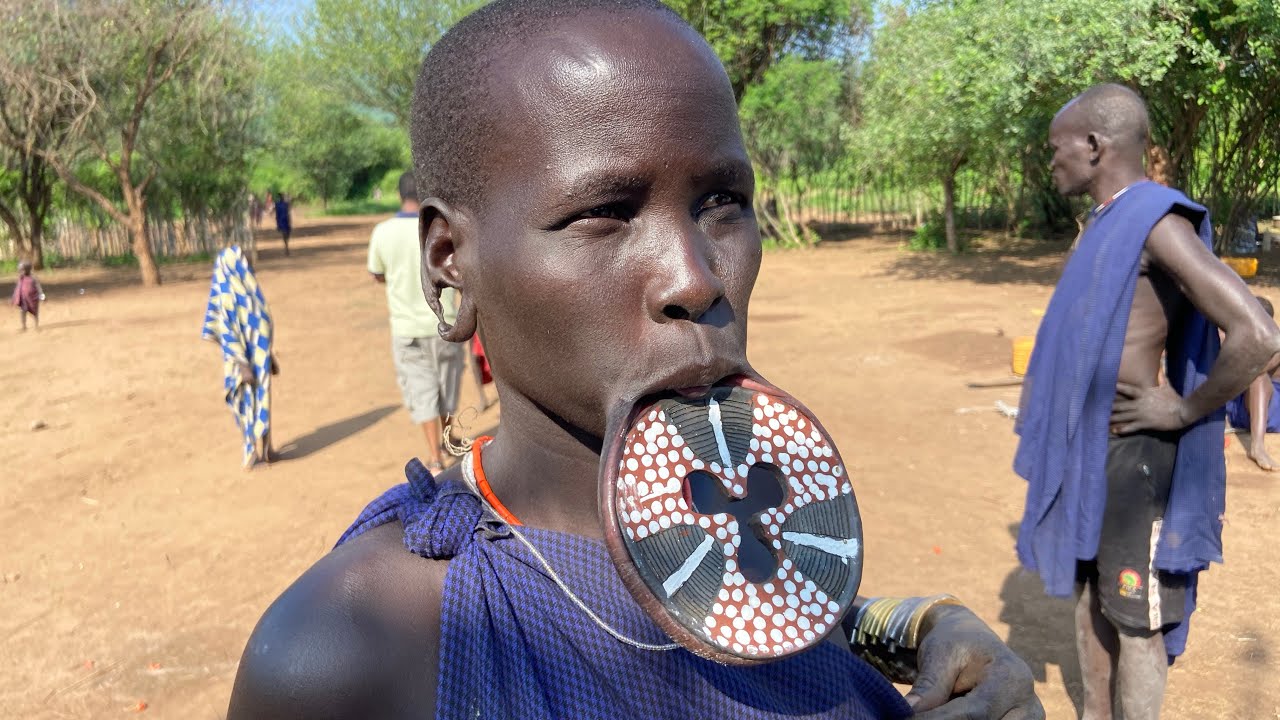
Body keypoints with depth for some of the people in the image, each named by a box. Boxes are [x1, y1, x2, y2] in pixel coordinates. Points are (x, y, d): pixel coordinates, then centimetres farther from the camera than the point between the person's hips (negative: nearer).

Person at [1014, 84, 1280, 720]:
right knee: (1088, 591, 20)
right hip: (1081, 449, 9)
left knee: (1135, 615, 4)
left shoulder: (1156, 222, -19)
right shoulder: (1106, 224, 10)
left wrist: (1185, 410, -16)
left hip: (1129, 454, -9)